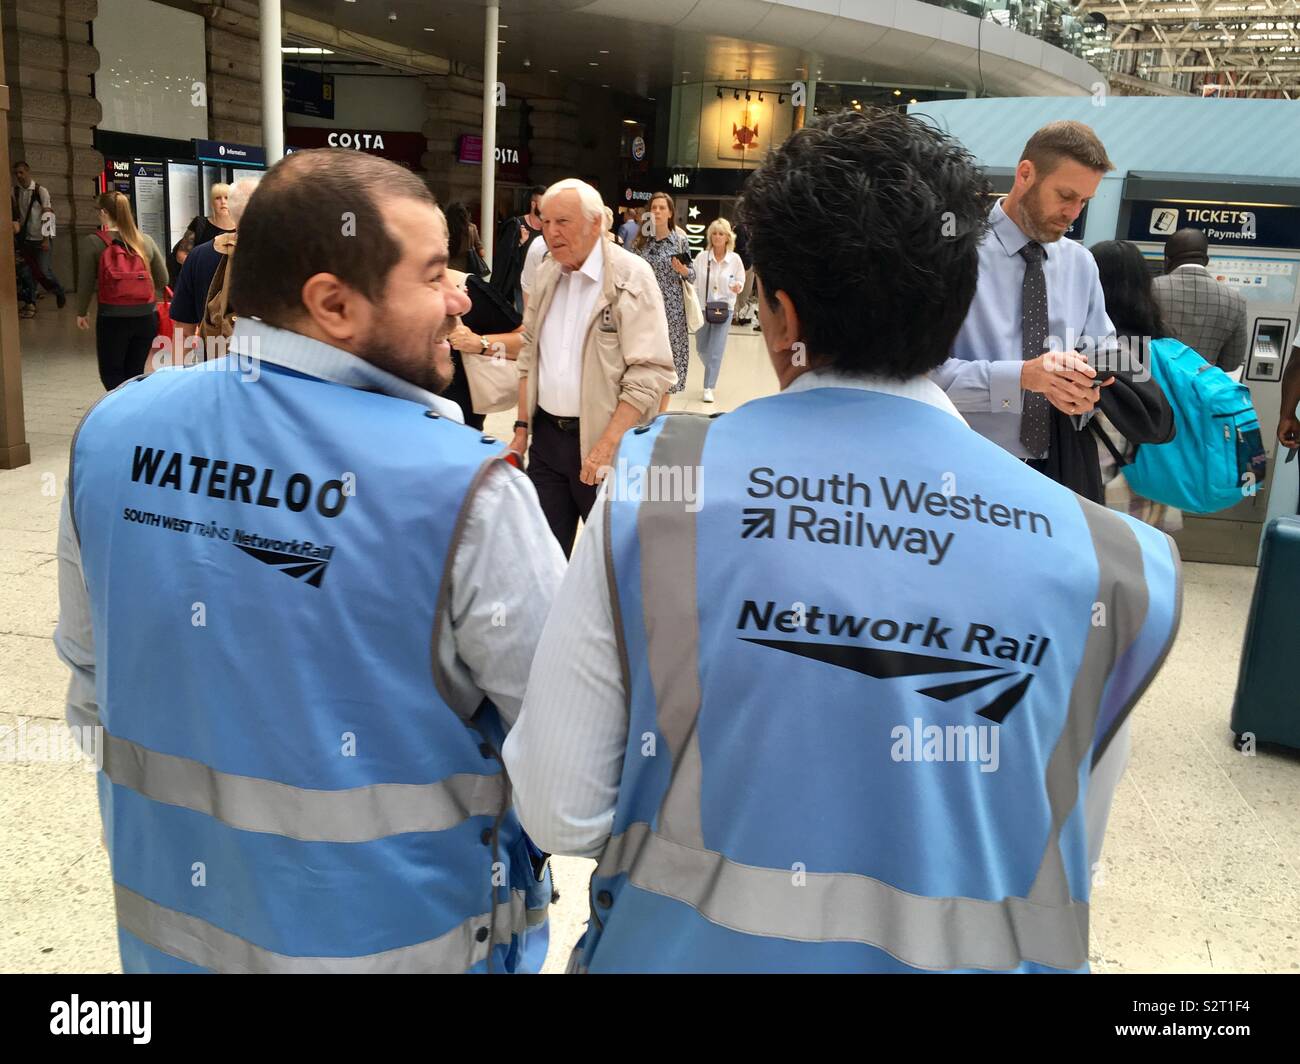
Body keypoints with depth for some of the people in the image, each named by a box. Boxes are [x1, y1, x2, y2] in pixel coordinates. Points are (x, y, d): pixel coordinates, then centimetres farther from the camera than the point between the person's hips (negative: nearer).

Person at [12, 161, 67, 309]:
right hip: (26, 239, 5)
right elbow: (17, 213, 15)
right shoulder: (16, 192, 4)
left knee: (44, 270, -11)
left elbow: (47, 215, -14)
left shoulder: (41, 191, -10)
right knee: (29, 272, 3)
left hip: (42, 239, -5)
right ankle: (30, 303, 10)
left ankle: (60, 293, 14)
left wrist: (46, 239, -18)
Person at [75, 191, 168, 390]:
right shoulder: (145, 240, 6)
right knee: (135, 373, 14)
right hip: (146, 316, 3)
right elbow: (163, 279, 9)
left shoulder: (93, 242, -4)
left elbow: (87, 282, -2)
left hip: (113, 316, -3)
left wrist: (81, 313, 11)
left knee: (111, 374, 8)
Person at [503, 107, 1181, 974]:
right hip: (977, 952, 2)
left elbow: (560, 812, -13)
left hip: (697, 946, -1)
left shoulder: (658, 487, -19)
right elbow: (1070, 852, 0)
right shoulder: (1099, 558, -12)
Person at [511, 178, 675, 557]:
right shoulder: (545, 275, 9)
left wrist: (606, 445, -22)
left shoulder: (631, 277, -12)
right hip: (546, 434, 6)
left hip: (604, 441, -5)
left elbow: (651, 372, -17)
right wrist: (522, 427, 12)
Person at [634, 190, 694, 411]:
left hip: (671, 308, -2)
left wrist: (682, 270, -18)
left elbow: (692, 276, 2)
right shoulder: (641, 240, 5)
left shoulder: (680, 240, 0)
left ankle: (661, 411, 14)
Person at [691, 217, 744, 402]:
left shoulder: (735, 259, -4)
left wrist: (737, 286, -18)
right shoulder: (701, 257, -4)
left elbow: (741, 281, 5)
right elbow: (694, 282, -3)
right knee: (702, 348, 13)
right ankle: (712, 371, 44)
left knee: (716, 350, -7)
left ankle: (708, 388, -1)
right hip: (702, 307, 2)